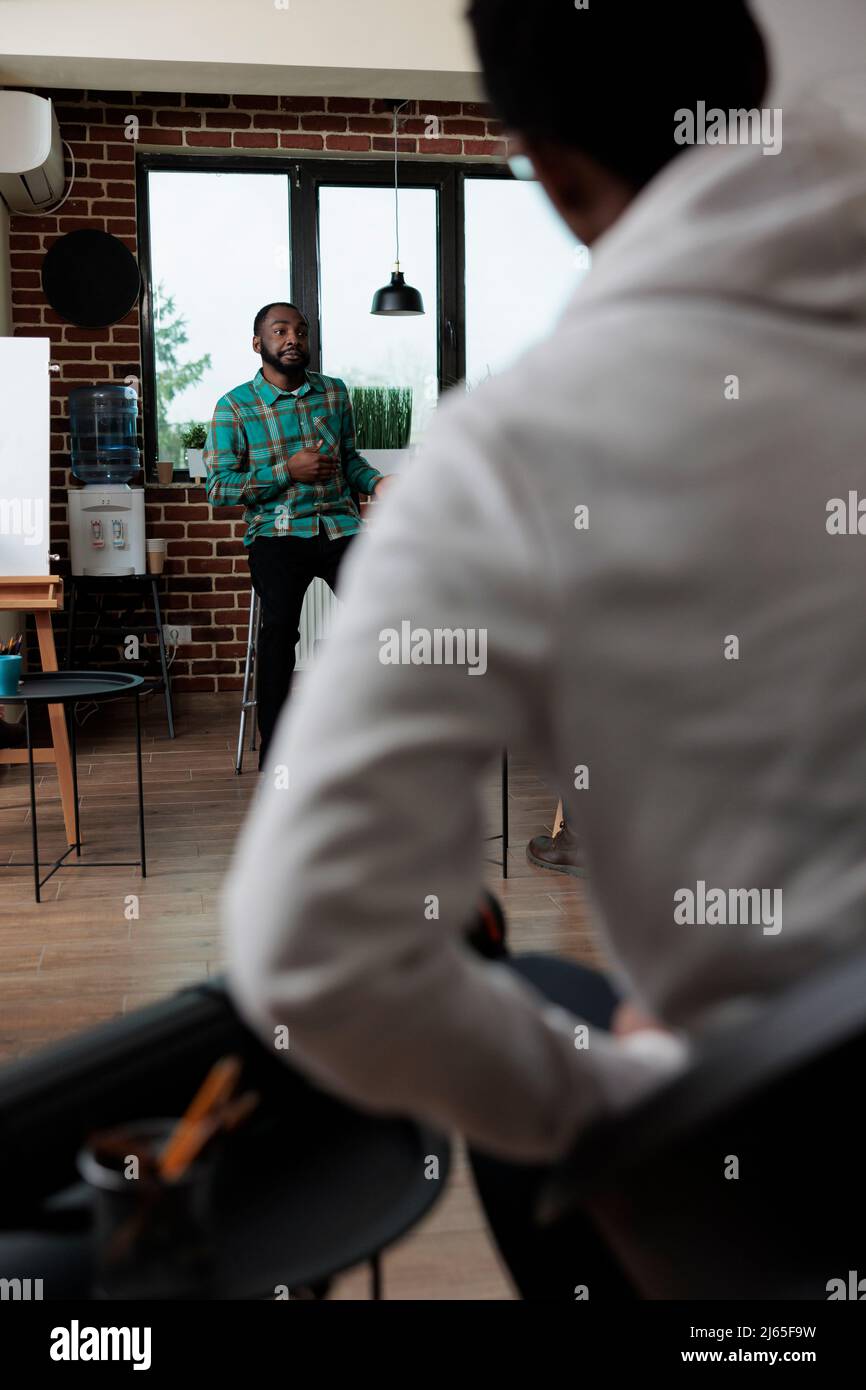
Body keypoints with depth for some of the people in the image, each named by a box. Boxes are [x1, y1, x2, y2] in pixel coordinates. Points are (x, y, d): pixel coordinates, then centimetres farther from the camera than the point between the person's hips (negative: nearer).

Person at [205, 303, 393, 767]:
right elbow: (219, 487, -3)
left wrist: (377, 482, 2)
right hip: (276, 531, -3)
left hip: (339, 524, 3)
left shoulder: (334, 392, 13)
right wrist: (287, 471, -11)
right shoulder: (234, 407, 2)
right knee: (280, 622, -24)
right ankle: (274, 749, -11)